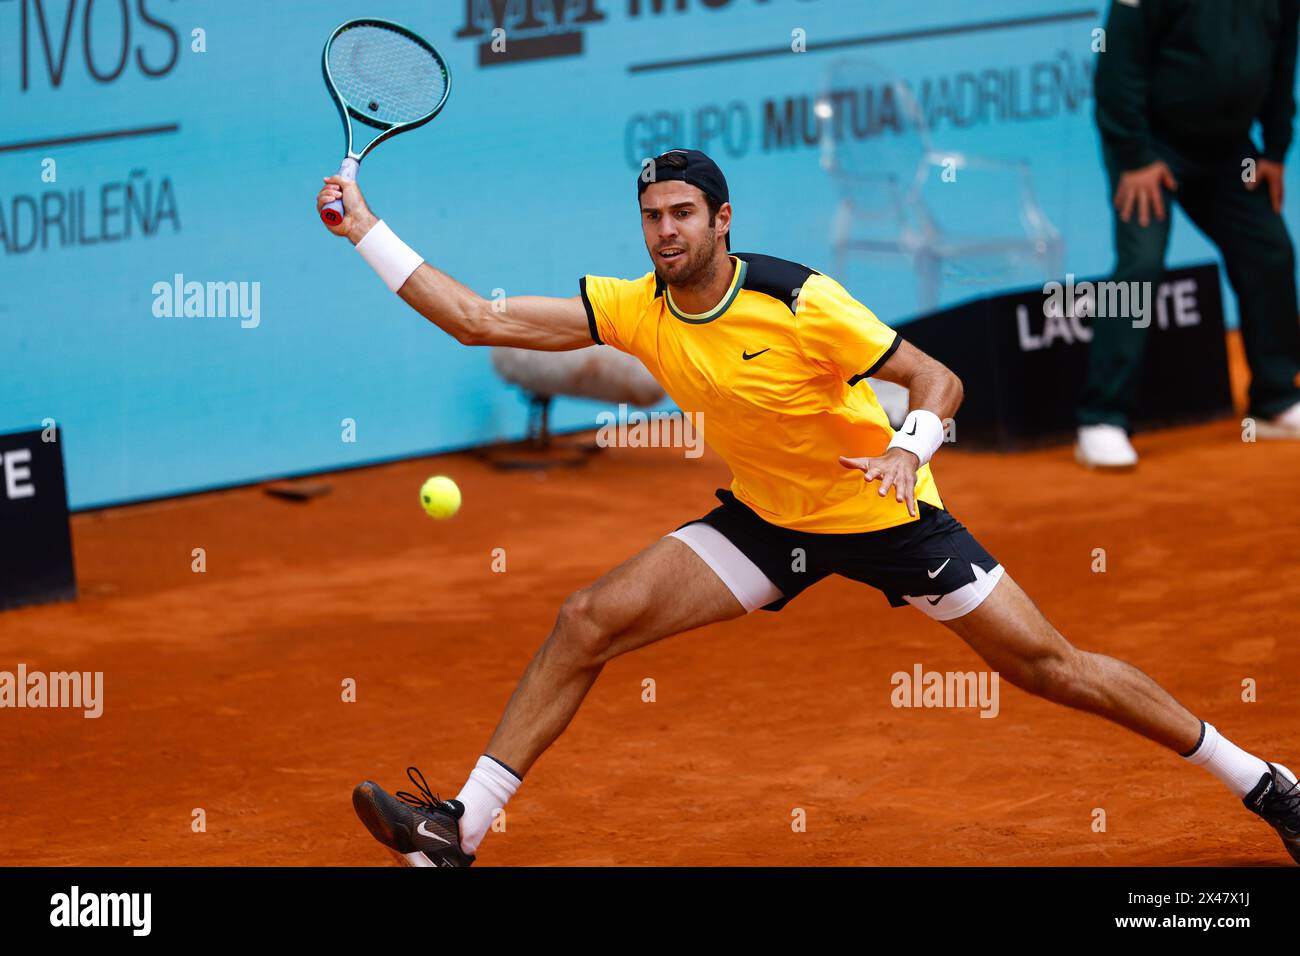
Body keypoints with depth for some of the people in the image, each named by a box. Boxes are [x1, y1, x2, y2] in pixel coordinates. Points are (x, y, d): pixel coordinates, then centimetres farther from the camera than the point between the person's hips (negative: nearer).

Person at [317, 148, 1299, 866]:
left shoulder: (801, 302, -24)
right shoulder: (634, 308, -10)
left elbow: (940, 378, -20)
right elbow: (479, 318, -10)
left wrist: (908, 447, -41)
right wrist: (365, 227, -15)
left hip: (884, 514, -4)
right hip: (766, 521, 4)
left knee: (1050, 665, -5)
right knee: (589, 621, -12)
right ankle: (459, 831, -9)